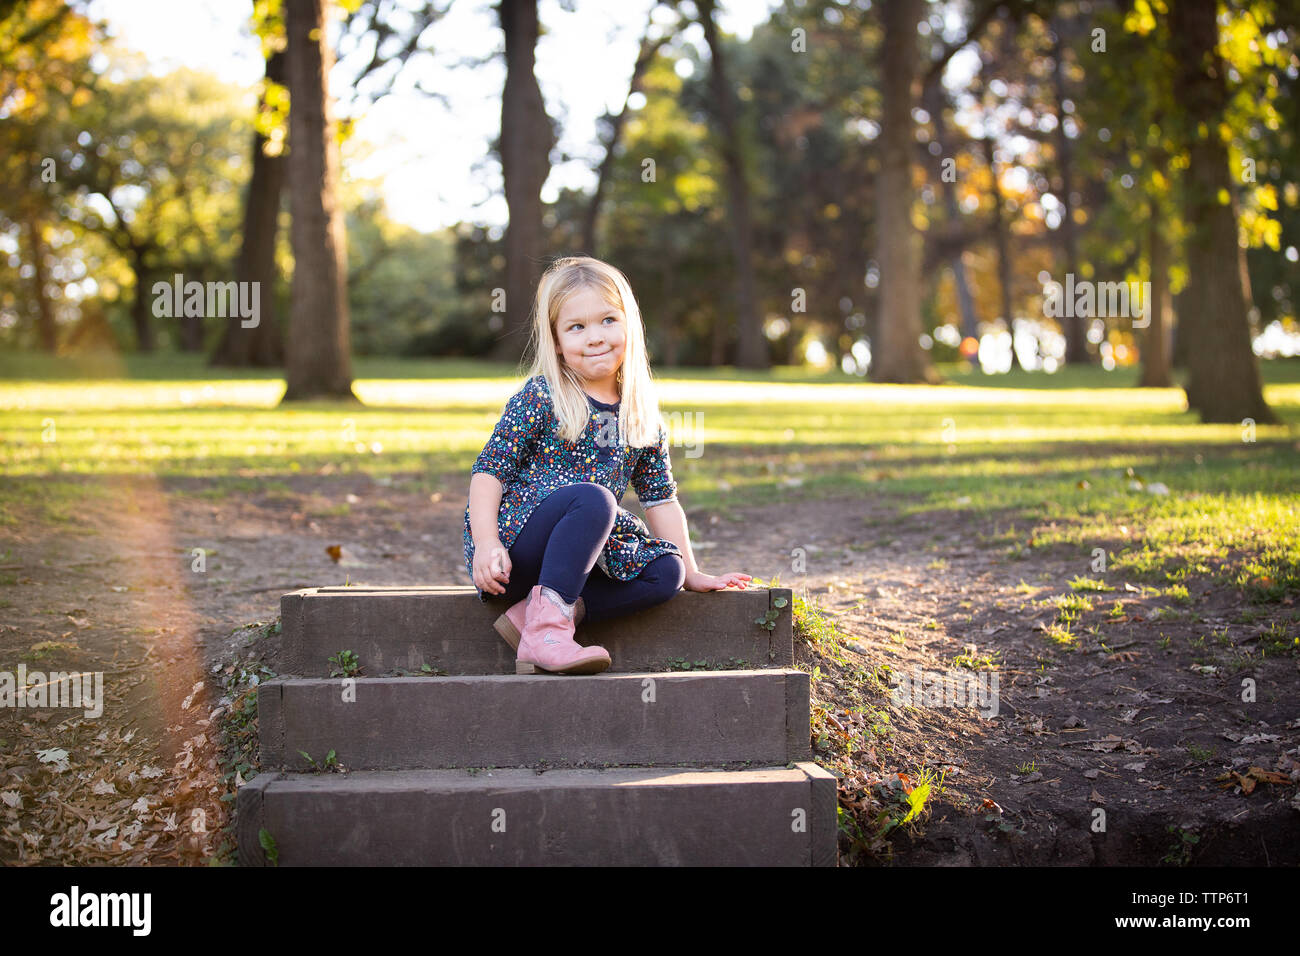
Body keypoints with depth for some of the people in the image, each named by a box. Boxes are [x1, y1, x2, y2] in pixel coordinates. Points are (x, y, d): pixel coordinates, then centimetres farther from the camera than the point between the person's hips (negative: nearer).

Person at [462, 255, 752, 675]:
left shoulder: (642, 415, 10)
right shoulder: (539, 397, -6)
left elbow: (660, 498, 16)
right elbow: (489, 469, -8)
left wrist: (690, 572, 13)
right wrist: (486, 543, -21)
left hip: (580, 555, 7)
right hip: (513, 546, -6)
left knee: (665, 569, -12)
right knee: (593, 498, -30)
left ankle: (533, 614, -23)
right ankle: (547, 631, -36)